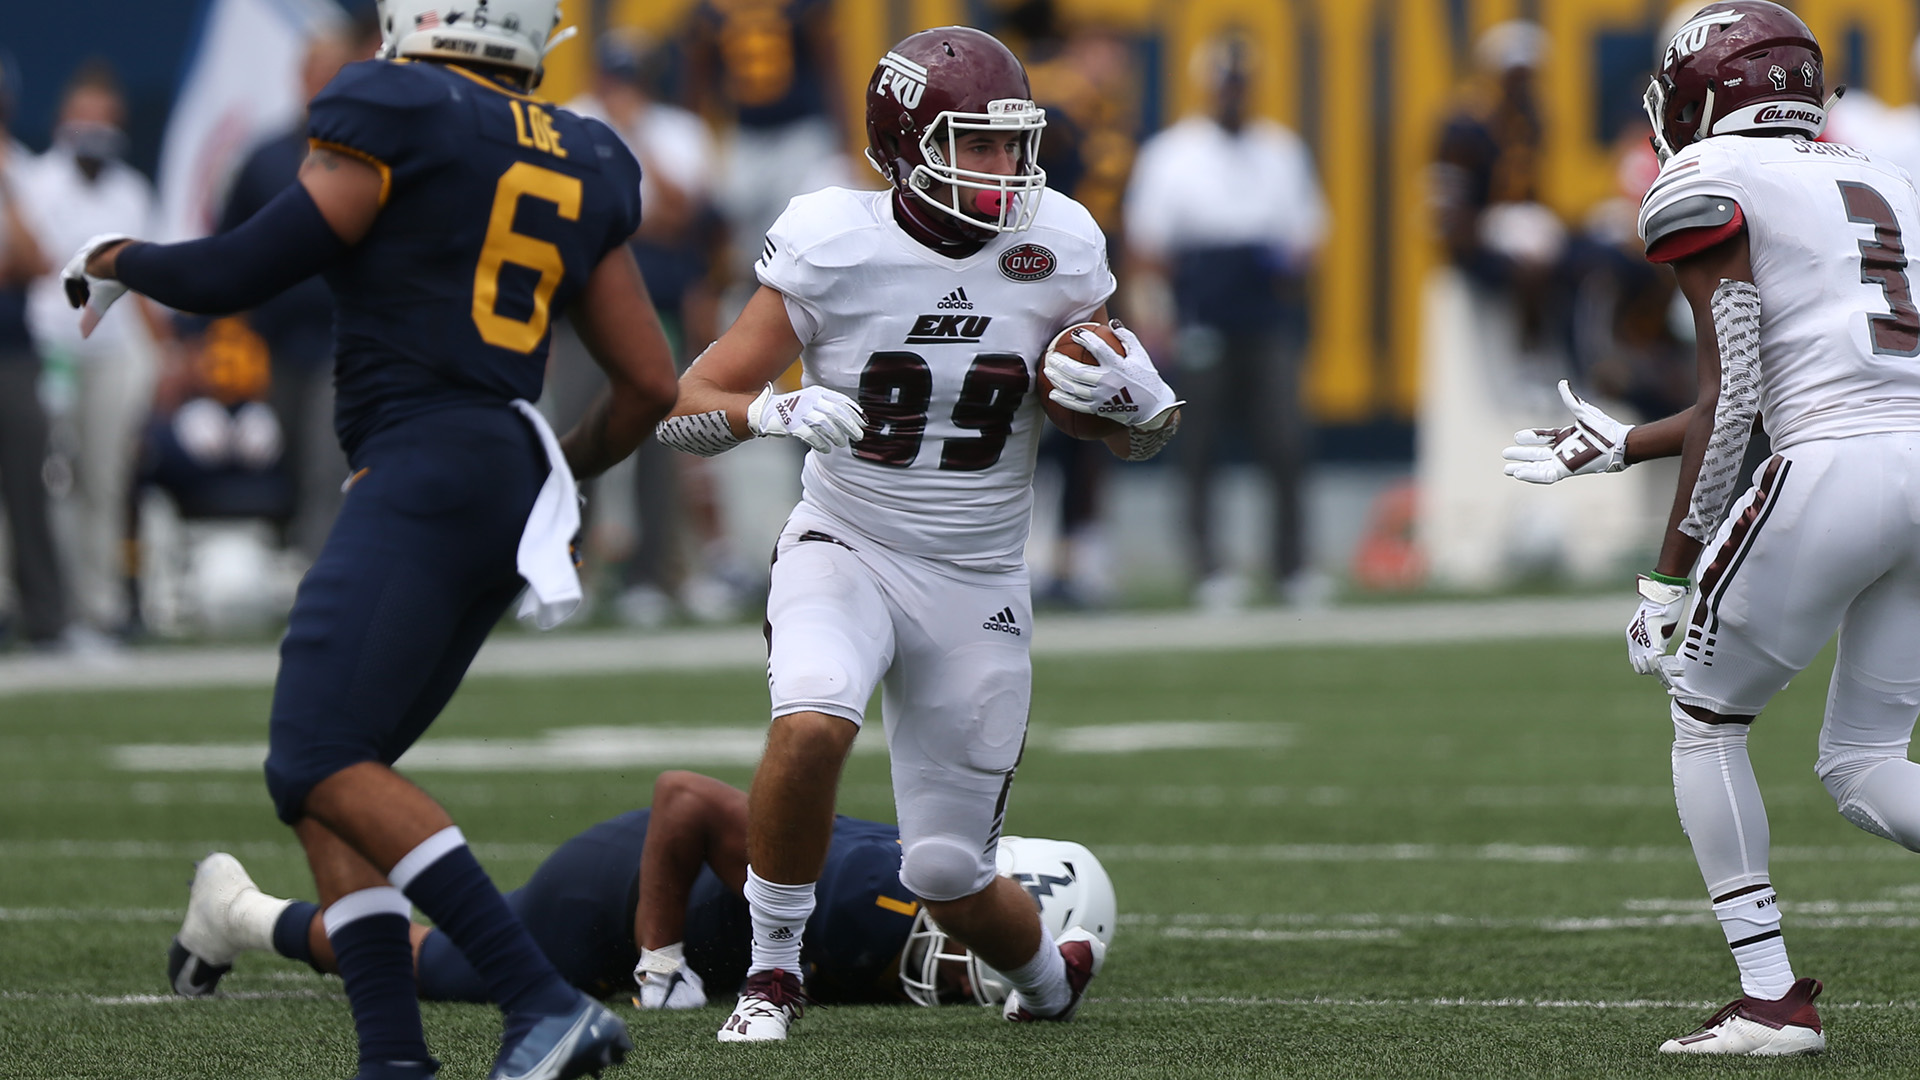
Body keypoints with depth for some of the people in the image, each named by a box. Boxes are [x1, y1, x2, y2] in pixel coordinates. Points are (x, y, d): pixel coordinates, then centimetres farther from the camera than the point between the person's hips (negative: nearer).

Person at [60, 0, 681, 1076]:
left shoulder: (397, 124, -4)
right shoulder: (576, 169, 18)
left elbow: (237, 274, -2)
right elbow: (651, 385, 20)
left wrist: (118, 262, 18)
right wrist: (563, 473, 38)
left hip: (426, 474, -9)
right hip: (513, 489, 9)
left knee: (324, 766, -15)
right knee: (324, 768, 11)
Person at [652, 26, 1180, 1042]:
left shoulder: (1057, 248, -7)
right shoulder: (833, 245, -15)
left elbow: (1140, 435, 5)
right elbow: (687, 409, -12)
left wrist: (1130, 396, -19)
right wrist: (775, 411, -33)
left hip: (976, 586, 2)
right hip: (844, 551, -2)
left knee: (949, 878, 4)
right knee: (811, 723, -34)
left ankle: (1053, 971, 40)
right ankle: (773, 968, -12)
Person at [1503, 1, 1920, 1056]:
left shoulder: (1709, 187, 1)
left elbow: (1730, 400, -5)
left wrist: (1669, 579, 0)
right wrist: (1621, 447, 40)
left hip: (1835, 475, -7)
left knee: (1705, 721, 13)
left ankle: (1772, 998, 7)